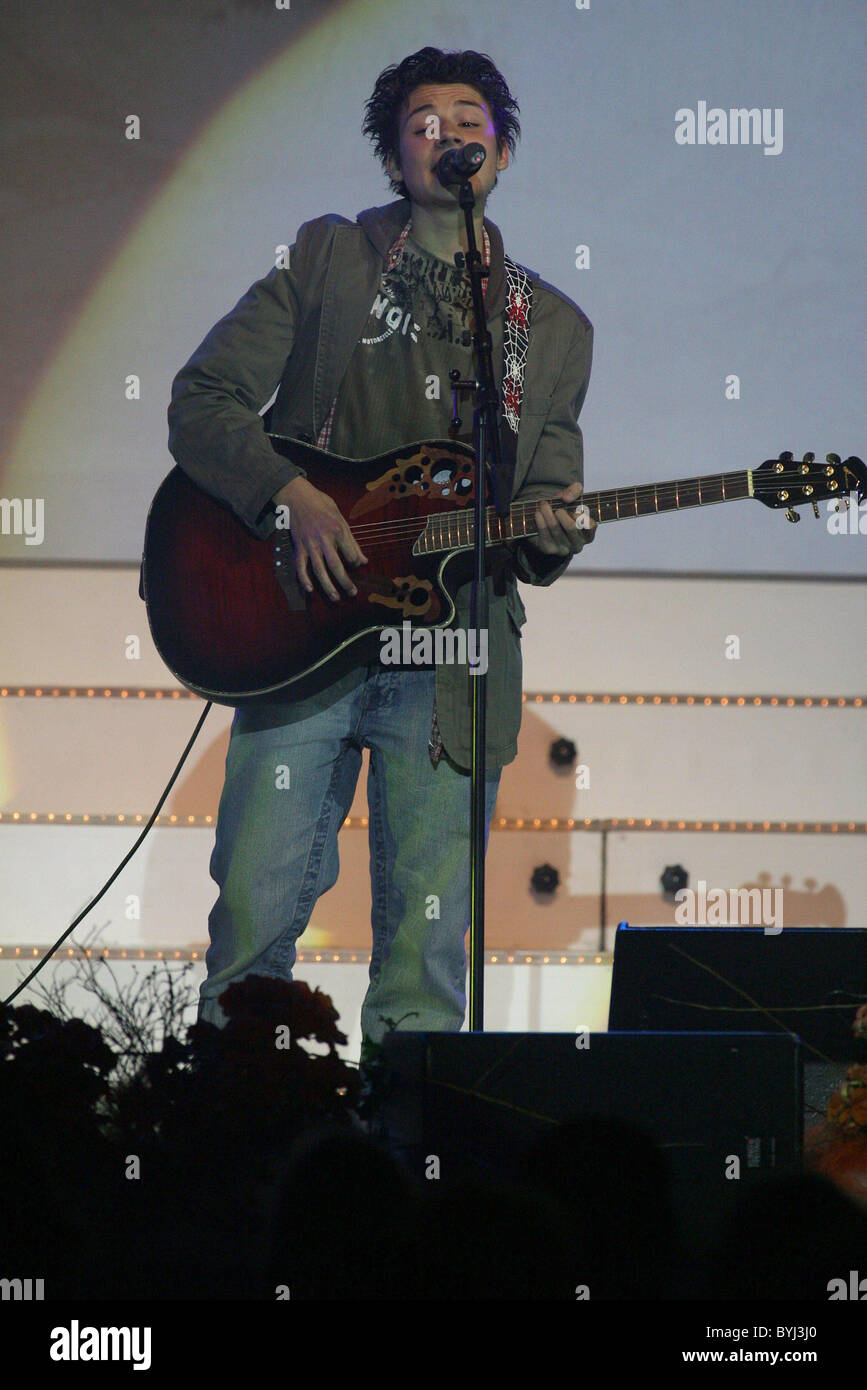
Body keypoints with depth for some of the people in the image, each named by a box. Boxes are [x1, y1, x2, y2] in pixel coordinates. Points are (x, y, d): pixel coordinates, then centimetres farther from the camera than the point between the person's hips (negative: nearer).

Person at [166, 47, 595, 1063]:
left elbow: (549, 504, 17)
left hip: (453, 663, 2)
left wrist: (548, 539, -7)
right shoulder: (330, 257, 10)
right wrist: (294, 498, -13)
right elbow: (200, 404, 3)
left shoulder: (554, 325, 16)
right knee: (254, 914, -6)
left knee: (426, 954, -2)